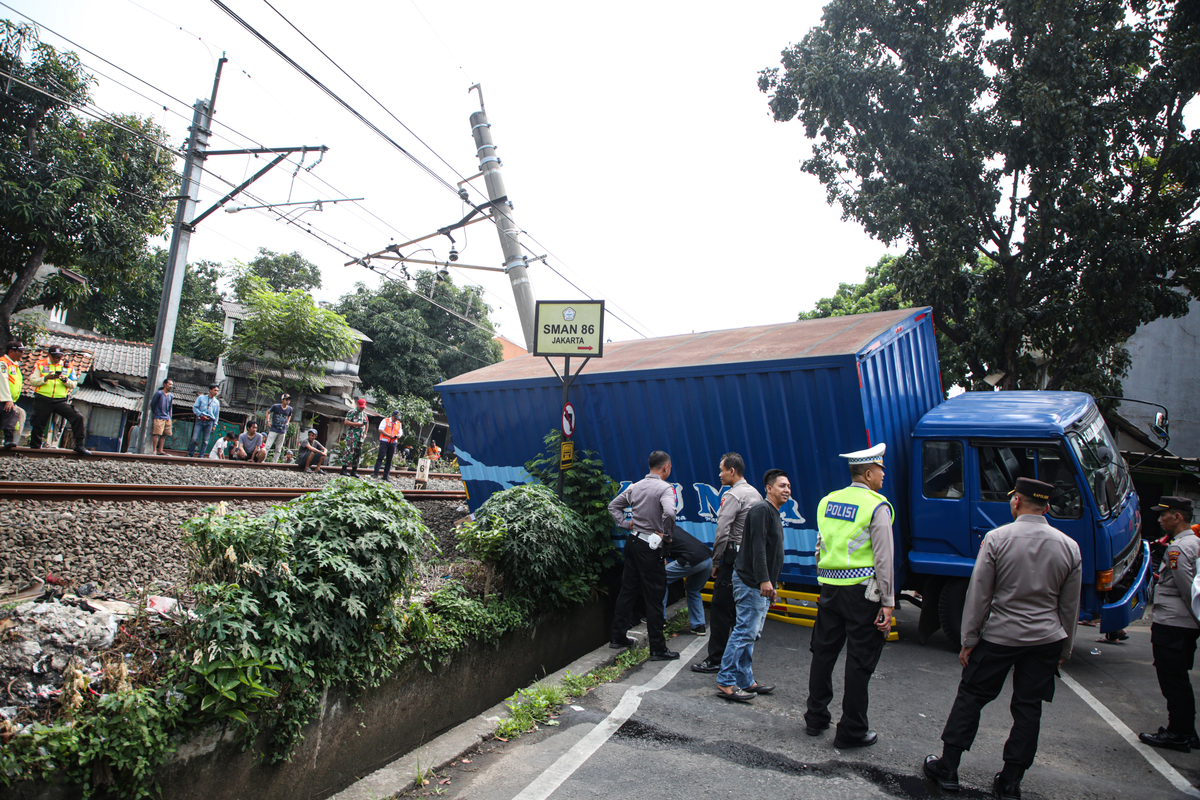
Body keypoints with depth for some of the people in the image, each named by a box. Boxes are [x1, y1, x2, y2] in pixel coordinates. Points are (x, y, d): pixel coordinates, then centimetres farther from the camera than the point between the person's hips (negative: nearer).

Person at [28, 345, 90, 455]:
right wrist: (46, 378, -17)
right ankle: (34, 448, 19)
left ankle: (79, 445, -11)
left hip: (60, 401, 1)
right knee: (38, 425, 4)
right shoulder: (40, 364, 7)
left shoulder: (67, 367, 11)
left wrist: (66, 380, -12)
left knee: (78, 418, -15)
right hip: (43, 400, -1)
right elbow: (32, 381, 0)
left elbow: (73, 385, 9)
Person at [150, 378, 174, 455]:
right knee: (157, 434, -9)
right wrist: (155, 414, 9)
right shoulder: (159, 393, -4)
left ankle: (160, 451, 8)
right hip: (159, 418, -6)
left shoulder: (171, 396, 13)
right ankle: (154, 450, -6)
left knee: (163, 435, 5)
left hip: (167, 418, 6)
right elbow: (152, 404, 2)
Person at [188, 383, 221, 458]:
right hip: (200, 421, -2)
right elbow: (194, 407, 2)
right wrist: (201, 415, -9)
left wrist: (214, 425, 11)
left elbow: (217, 415, 16)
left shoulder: (217, 402, 14)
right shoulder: (201, 398, 7)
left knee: (205, 440, 0)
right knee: (194, 438, -9)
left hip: (209, 423, 2)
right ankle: (190, 455, 0)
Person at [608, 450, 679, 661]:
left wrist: (626, 524, 11)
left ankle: (618, 637, 26)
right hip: (650, 547, -7)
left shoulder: (635, 486, 8)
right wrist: (664, 533, -16)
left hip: (632, 541, 7)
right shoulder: (665, 488, -14)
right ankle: (658, 649, 6)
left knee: (627, 589, 16)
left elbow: (613, 506, 16)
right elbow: (669, 513, -32)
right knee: (654, 596, -1)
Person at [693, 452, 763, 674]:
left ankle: (715, 660, 1)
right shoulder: (756, 494, 13)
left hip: (734, 557, -9)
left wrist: (715, 561, -10)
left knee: (720, 608, -3)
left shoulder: (733, 495, -14)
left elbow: (722, 532, -18)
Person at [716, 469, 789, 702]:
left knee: (749, 634, 13)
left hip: (761, 585, 10)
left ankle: (745, 682, 20)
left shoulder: (774, 514, 20)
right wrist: (764, 580, -26)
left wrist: (772, 583, 24)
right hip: (751, 582, -10)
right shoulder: (761, 510, -12)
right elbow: (757, 546, -22)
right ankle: (725, 683, -4)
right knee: (744, 632, -9)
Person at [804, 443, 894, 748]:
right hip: (862, 591, -6)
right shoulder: (877, 506, -10)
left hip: (830, 586, 6)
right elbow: (883, 559, -13)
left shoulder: (827, 502, 9)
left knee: (823, 652, 15)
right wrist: (888, 603, -10)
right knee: (859, 661, 4)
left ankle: (815, 718, 26)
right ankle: (851, 731, 13)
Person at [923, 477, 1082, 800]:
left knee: (970, 698, 8)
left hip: (999, 637, -3)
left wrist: (969, 640, -2)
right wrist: (1063, 650, 17)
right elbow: (1070, 607, 7)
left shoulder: (997, 539, -12)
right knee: (1028, 710, 12)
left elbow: (978, 594, -10)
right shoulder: (1069, 547, 0)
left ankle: (947, 768, 16)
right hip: (1046, 640, 3)